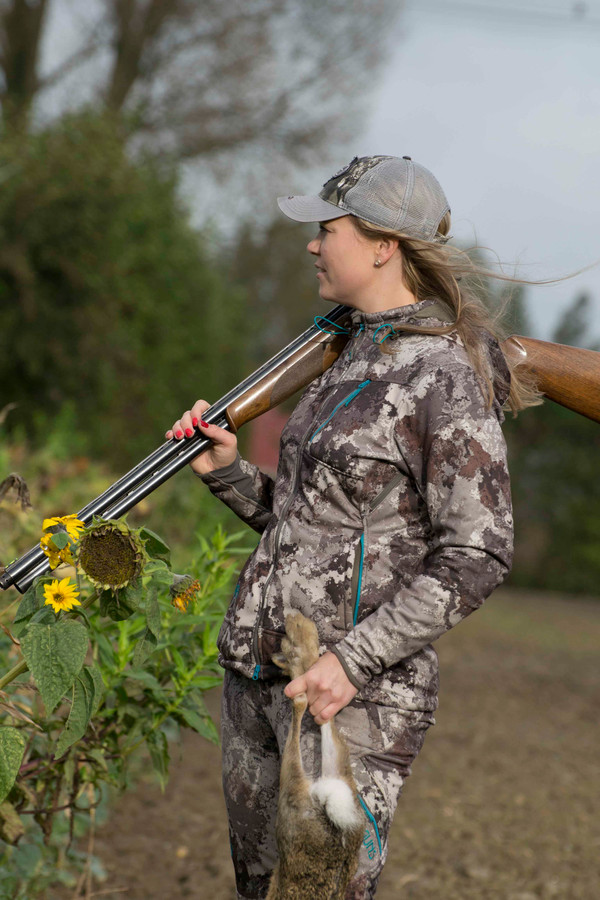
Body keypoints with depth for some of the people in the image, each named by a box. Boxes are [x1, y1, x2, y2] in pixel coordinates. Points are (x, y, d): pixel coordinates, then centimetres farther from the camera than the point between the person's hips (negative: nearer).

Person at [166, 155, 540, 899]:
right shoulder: (351, 359, 14)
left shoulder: (445, 379, -13)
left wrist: (354, 658, -23)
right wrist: (227, 471, 2)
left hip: (354, 695, -9)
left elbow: (477, 555, -17)